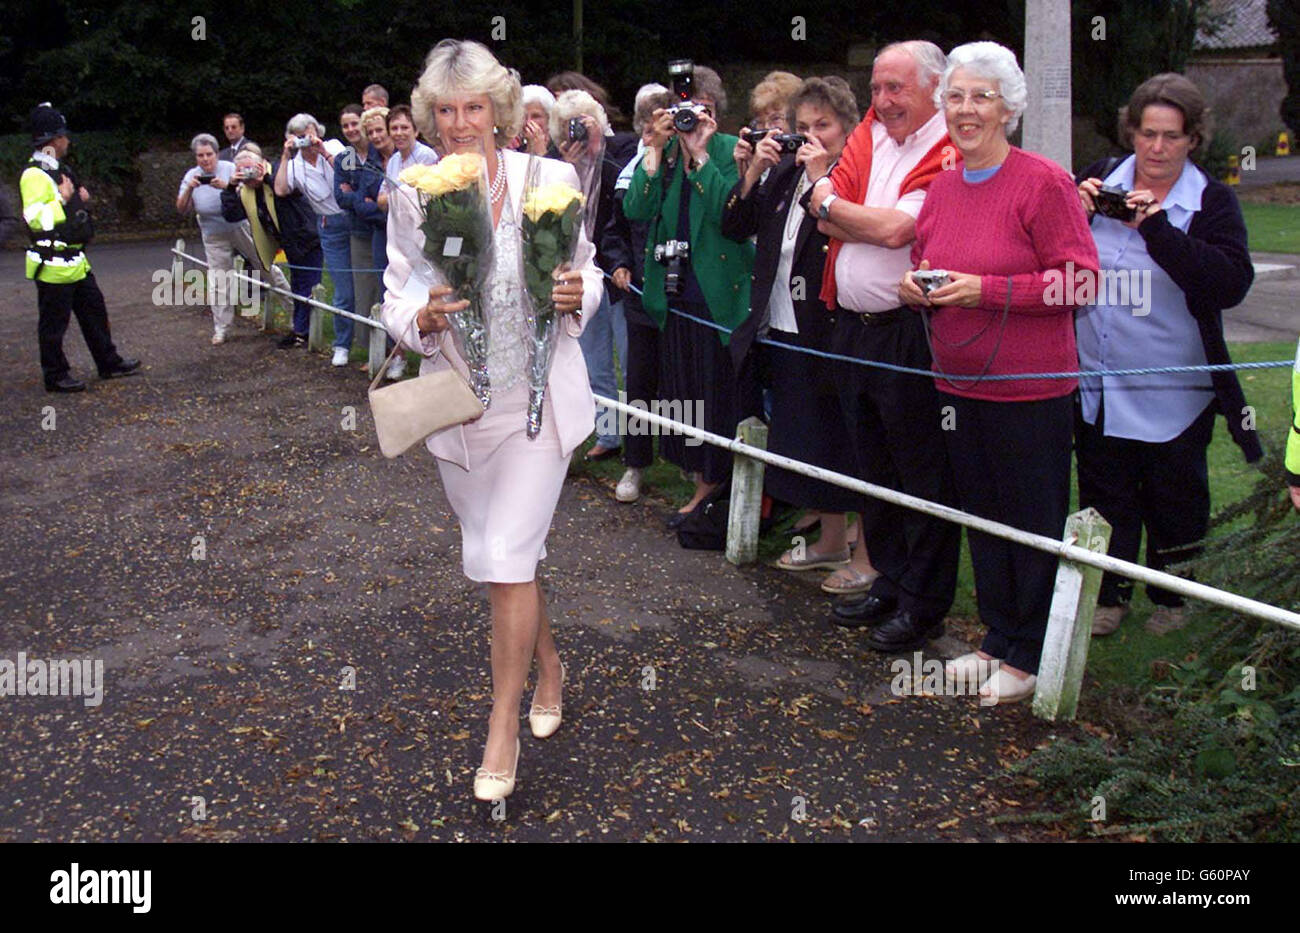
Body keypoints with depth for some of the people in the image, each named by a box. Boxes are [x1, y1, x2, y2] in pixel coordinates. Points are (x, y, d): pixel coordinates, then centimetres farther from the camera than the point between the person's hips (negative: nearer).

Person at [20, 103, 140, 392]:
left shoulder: (60, 170, 15)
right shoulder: (34, 175, -17)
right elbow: (35, 218, -26)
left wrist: (81, 200, 10)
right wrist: (62, 199, -22)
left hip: (76, 260, 10)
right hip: (53, 264, -10)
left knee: (94, 311, 17)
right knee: (54, 323, 2)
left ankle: (109, 363, 28)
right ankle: (55, 376, 12)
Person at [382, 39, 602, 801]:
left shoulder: (551, 179, -7)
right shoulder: (413, 196, -3)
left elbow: (588, 273, 3)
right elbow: (398, 298, 0)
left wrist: (579, 295, -20)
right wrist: (424, 318, -23)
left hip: (538, 397, -3)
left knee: (508, 558, -10)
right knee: (505, 555, 17)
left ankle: (504, 729, 8)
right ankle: (548, 664, 45)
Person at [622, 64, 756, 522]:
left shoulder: (730, 151, -6)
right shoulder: (662, 153, 9)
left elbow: (731, 214, -20)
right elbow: (635, 209, -5)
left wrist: (700, 154, -19)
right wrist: (656, 150, -11)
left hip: (718, 295, -5)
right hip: (676, 294, 6)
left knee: (719, 390, 1)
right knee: (683, 388, 12)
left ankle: (722, 479, 15)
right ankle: (703, 481, 25)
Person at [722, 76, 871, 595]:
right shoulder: (784, 172, 12)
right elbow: (734, 227, 9)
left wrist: (820, 175, -20)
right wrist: (754, 171, -2)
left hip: (832, 333, -7)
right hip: (785, 332, 8)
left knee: (845, 441, 0)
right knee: (806, 438, 16)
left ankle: (869, 555, 13)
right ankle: (831, 540, 32)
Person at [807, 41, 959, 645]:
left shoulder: (948, 153, -10)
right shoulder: (867, 135, 12)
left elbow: (897, 229, -20)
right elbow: (829, 221, 3)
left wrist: (832, 204, -4)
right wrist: (876, 223, -13)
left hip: (910, 333, -8)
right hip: (853, 327, 8)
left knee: (922, 473, 2)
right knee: (873, 466, 17)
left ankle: (924, 605, 14)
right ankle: (888, 582, 32)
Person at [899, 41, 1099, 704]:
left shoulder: (1044, 182, -11)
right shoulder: (941, 187, 10)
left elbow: (1080, 280, -15)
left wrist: (985, 289, -22)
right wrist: (915, 287, -3)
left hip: (1030, 389, -7)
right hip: (959, 383, 7)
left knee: (1033, 524, 3)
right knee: (982, 517, 16)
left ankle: (1030, 657, 17)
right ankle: (998, 640, 31)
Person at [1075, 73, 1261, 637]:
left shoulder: (1212, 202, -5)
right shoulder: (1099, 182, 2)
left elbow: (1231, 284, -20)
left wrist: (1157, 227, -26)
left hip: (1174, 393, -2)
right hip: (1098, 384, 2)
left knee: (1174, 501, 12)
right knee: (1105, 498, 13)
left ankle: (1173, 600, 32)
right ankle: (1109, 594, 30)